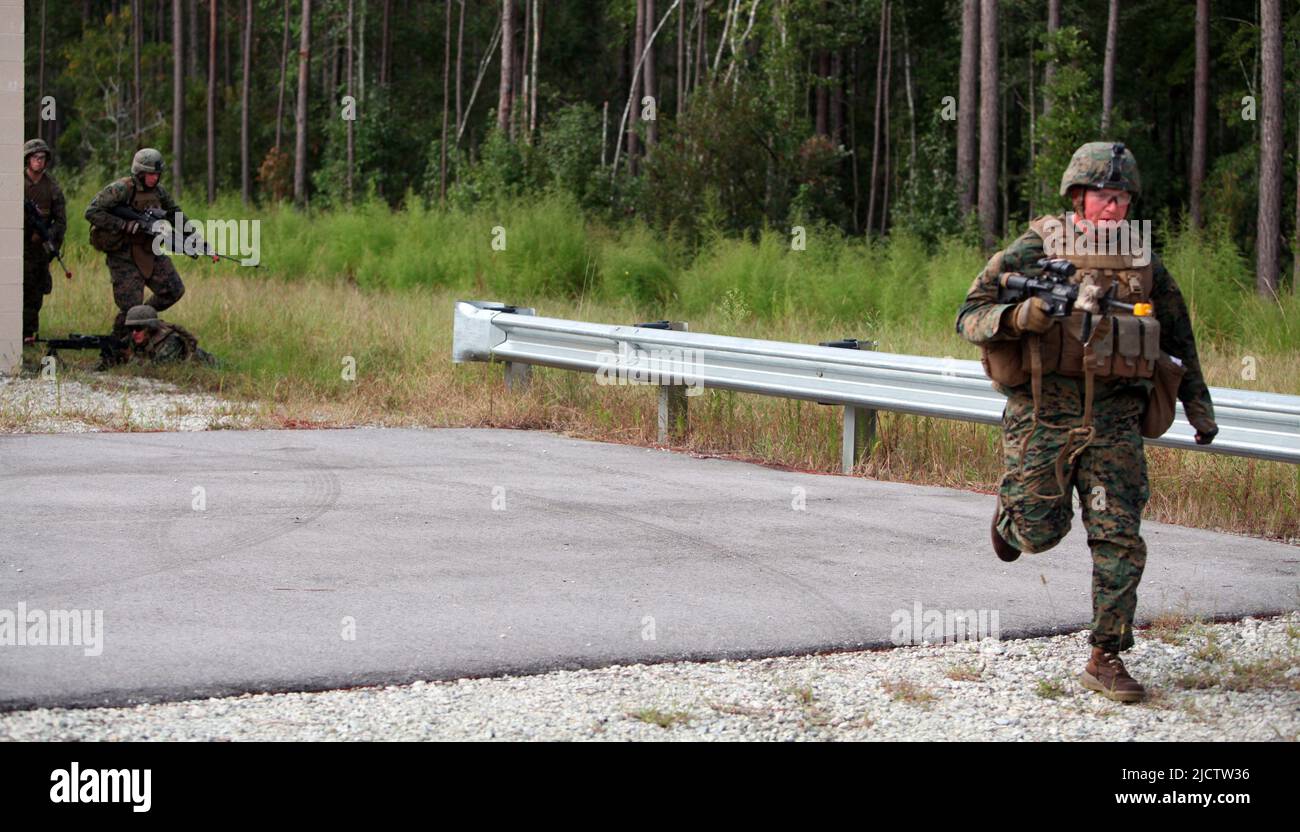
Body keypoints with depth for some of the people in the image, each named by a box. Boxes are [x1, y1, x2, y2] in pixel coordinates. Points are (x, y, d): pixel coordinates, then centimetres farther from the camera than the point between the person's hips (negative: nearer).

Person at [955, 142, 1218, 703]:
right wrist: (1020, 316, -22)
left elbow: (1177, 337, 22)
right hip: (1043, 414, -2)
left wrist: (1198, 405, 22)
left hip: (1114, 420, 3)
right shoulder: (1032, 252, -2)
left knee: (1120, 539, -5)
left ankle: (1106, 660, 3)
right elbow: (970, 318, -4)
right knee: (1041, 532, 5)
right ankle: (1010, 510, 42)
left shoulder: (1146, 265, 9)